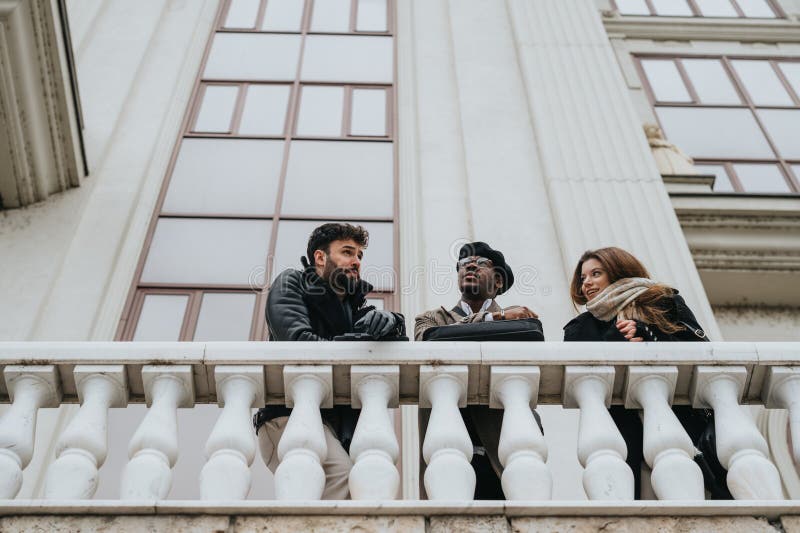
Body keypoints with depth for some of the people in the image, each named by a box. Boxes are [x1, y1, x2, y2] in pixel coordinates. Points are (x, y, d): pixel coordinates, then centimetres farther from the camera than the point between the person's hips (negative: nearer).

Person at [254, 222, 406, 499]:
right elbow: (297, 341, -15)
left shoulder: (356, 303, 20)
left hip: (338, 422, 6)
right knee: (343, 476, -30)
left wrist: (389, 321, -18)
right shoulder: (292, 283, 4)